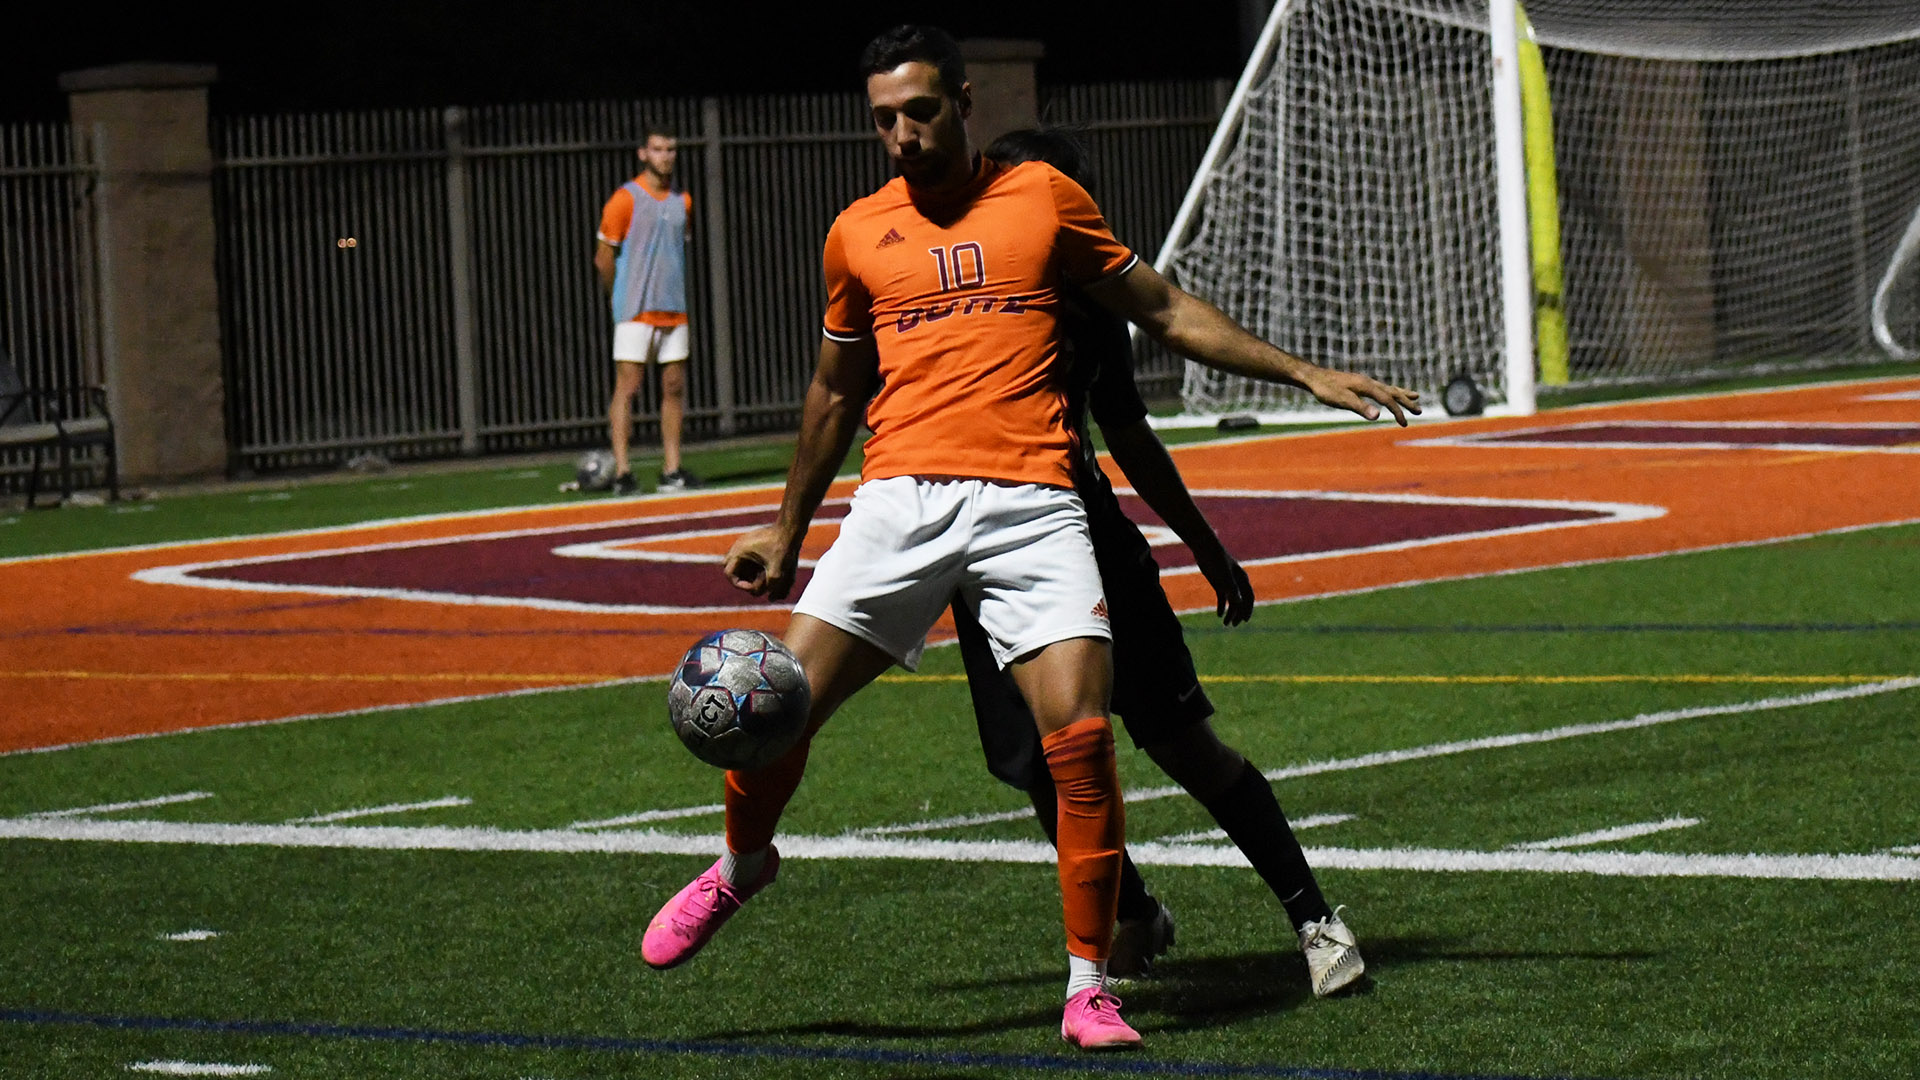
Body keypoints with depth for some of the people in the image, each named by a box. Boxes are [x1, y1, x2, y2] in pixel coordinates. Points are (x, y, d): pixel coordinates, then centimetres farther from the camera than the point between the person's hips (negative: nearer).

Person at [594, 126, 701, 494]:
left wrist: (673, 292, 15)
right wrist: (622, 300, 5)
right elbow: (603, 257, -3)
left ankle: (672, 469, 10)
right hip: (636, 313, -6)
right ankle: (622, 471, -9)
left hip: (673, 309, 6)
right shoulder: (626, 199, -6)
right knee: (627, 385, -8)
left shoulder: (682, 202, 11)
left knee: (675, 387, 5)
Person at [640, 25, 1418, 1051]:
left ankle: (1090, 987, -4)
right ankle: (742, 864, 24)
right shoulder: (857, 234, 14)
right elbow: (836, 390, 27)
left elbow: (1165, 310, 17)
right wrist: (785, 531, 31)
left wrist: (1303, 374, 14)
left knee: (1079, 738, -15)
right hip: (900, 499, 2)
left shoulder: (1041, 196, 10)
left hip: (1031, 503, -2)